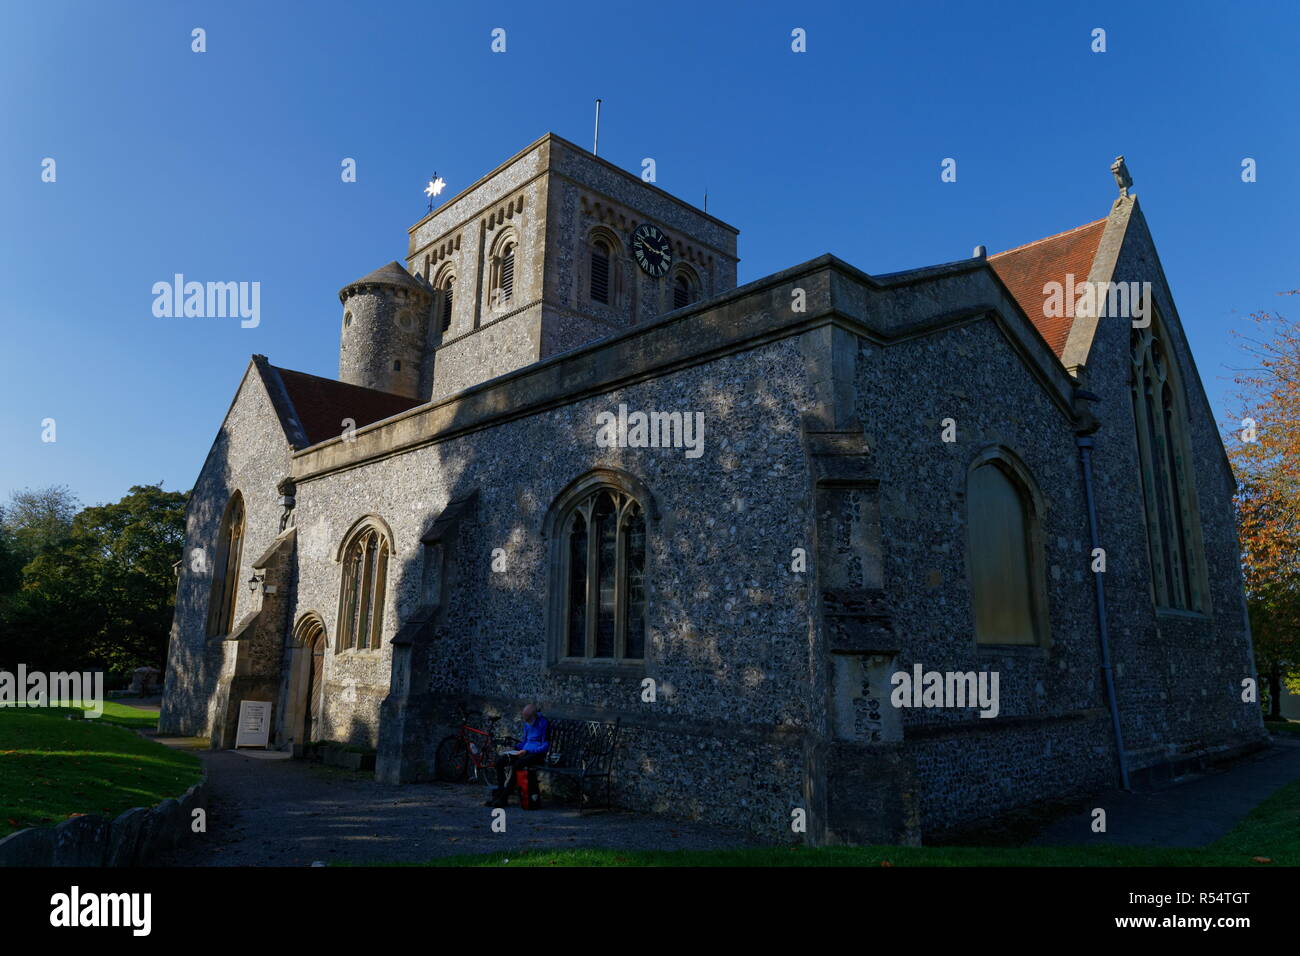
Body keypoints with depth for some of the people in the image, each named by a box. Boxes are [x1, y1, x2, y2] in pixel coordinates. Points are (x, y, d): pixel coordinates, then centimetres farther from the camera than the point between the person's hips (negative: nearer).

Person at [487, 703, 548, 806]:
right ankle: (500, 791, -4)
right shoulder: (527, 723, 12)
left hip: (537, 754, -8)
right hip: (525, 751, 8)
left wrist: (527, 751, -21)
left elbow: (545, 745, -15)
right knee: (499, 761, -11)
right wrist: (513, 748, 5)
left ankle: (503, 798, -24)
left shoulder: (544, 723, -12)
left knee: (515, 765, -32)